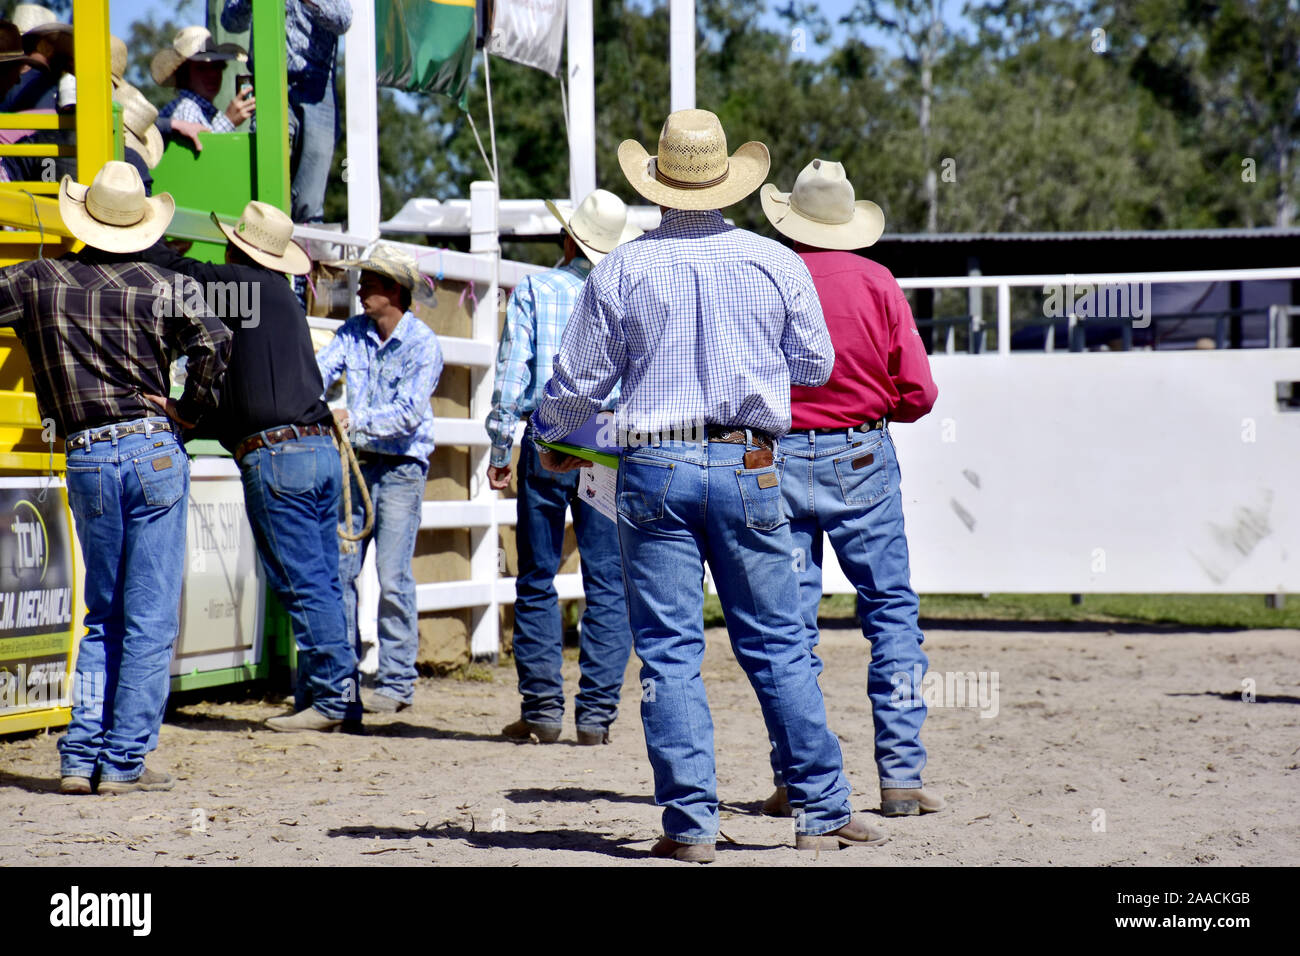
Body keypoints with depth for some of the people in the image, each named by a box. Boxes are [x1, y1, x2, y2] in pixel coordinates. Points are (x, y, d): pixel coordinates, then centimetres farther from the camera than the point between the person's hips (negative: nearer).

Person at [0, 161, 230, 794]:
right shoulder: (157, 286, -1)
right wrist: (192, 410, -1)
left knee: (102, 616, 15)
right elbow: (213, 342, -14)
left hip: (84, 460, 3)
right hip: (152, 451, -3)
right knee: (150, 618, 2)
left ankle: (81, 756, 8)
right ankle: (125, 760, -1)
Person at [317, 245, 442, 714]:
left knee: (393, 577, -7)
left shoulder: (422, 344, -9)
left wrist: (354, 419, -28)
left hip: (401, 468, -5)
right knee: (338, 569, 2)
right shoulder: (353, 332, 8)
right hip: (357, 463, 5)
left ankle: (396, 683, 0)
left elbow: (408, 414, -18)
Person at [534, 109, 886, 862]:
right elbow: (816, 365, 12)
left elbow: (578, 381, 5)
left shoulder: (622, 270, -1)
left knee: (670, 653, 2)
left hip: (654, 468, -1)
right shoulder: (777, 264, 0)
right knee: (778, 645, 8)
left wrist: (548, 439, 25)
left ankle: (691, 823, 0)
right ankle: (823, 811, 9)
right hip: (746, 465, 1)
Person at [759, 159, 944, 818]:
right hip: (862, 460, 0)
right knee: (892, 610, 6)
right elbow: (918, 395, -4)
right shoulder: (877, 283, -2)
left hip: (778, 460, 0)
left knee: (788, 621, 5)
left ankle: (795, 780, 3)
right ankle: (900, 775, 0)